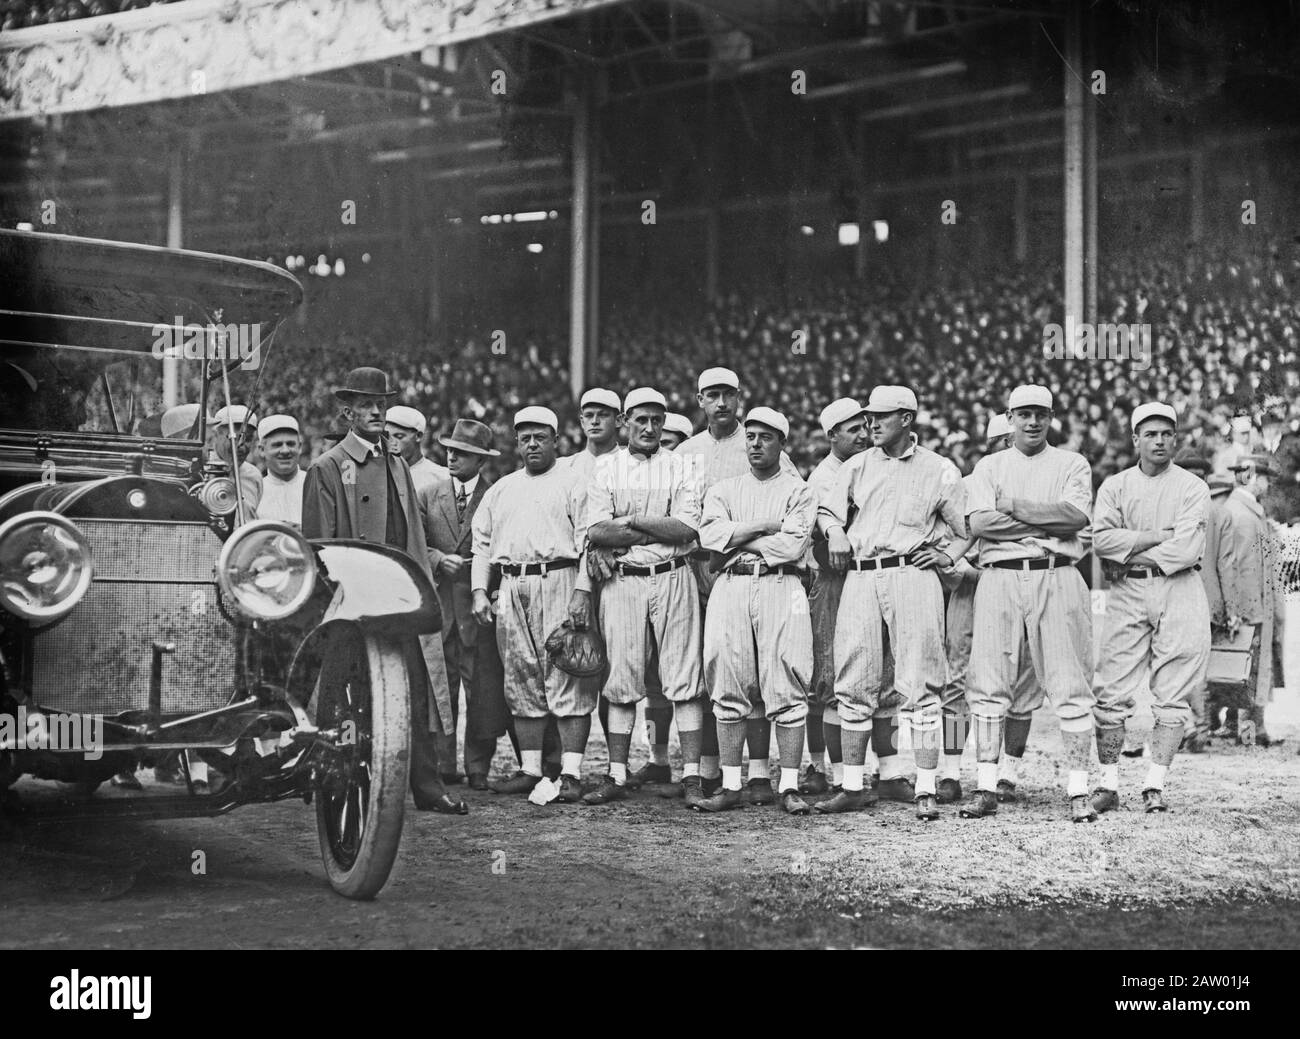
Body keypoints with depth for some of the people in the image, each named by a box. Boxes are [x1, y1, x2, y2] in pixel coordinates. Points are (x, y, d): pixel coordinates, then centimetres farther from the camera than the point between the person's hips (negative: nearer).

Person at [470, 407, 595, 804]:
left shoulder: (572, 483, 4)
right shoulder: (501, 489, 21)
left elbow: (587, 539, -5)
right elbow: (481, 541, 21)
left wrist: (582, 591, -15)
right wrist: (479, 591, 9)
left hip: (558, 581, -6)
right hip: (511, 588, 6)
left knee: (567, 681, -8)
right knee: (521, 681, 7)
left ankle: (571, 773, -9)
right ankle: (530, 769, 13)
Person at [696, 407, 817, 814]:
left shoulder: (799, 492, 10)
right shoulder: (724, 489, 19)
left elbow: (793, 545, -7)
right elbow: (710, 535, 0)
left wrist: (737, 540, -1)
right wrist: (765, 526, -4)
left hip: (781, 587, -3)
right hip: (730, 587, 3)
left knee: (787, 691, -7)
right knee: (728, 689, -1)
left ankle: (789, 785, -4)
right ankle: (731, 785, 3)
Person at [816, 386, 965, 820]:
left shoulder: (940, 471, 6)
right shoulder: (856, 466, 14)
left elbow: (969, 528, 12)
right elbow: (828, 509, 23)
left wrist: (946, 555, -2)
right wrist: (835, 535, 4)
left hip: (912, 575, -3)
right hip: (860, 577, 4)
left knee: (920, 686, -7)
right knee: (855, 686, 3)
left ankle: (925, 790, -5)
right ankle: (853, 786, 10)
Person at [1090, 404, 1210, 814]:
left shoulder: (1193, 487, 7)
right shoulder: (1114, 485, 11)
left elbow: (1187, 549, -8)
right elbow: (1102, 539, -4)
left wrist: (1130, 551, -5)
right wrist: (1156, 537, -8)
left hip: (1179, 591, -1)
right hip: (1127, 594, 1)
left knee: (1173, 696, -3)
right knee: (1113, 694, -4)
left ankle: (1155, 785, 0)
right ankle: (1108, 784, 2)